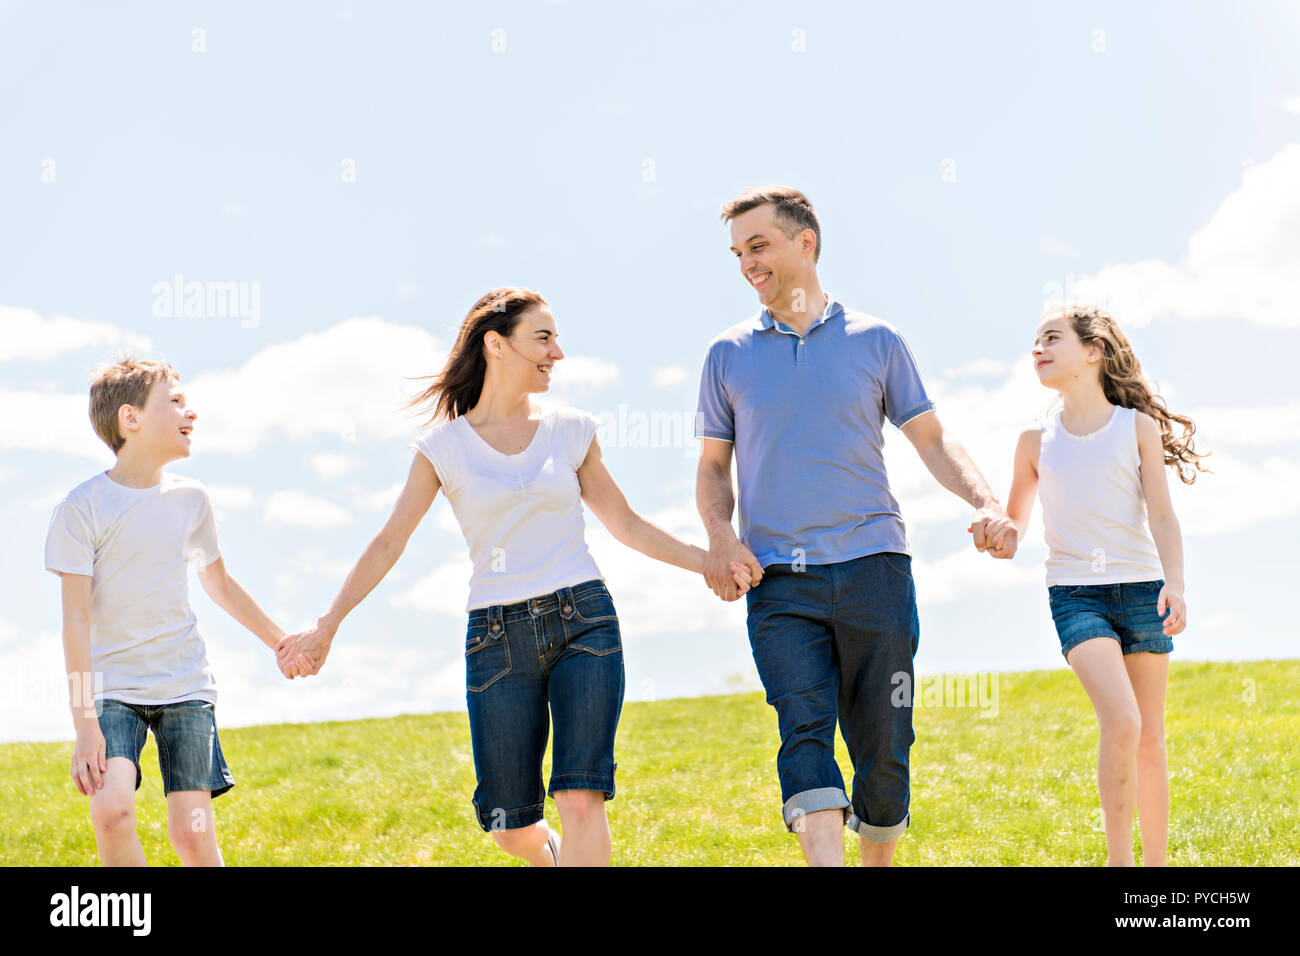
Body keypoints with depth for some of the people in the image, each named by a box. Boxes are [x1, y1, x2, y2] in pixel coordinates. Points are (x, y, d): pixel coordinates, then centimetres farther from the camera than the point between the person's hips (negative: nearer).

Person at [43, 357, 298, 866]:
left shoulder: (191, 499, 6)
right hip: (113, 686, -3)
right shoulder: (82, 508, -7)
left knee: (192, 833, -5)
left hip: (186, 687, 3)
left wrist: (279, 640, 28)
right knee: (112, 810, -24)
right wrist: (84, 722, -14)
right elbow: (77, 618, -10)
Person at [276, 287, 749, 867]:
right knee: (510, 825, 1)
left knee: (581, 799, -14)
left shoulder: (571, 432, 8)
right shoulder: (445, 447, 3)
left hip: (584, 621, 1)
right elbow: (389, 544, 6)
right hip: (498, 638, -1)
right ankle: (555, 860, 34)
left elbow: (625, 524, 16)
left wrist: (707, 561, 9)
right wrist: (326, 627, 1)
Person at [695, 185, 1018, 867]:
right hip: (778, 581, 0)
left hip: (874, 565, 0)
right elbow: (714, 464, 17)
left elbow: (930, 438, 12)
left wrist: (985, 504, -5)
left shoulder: (875, 341, 10)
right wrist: (721, 537, -3)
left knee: (883, 746, 1)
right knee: (804, 731, -18)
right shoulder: (728, 355, 13)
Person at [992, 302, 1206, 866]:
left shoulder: (1138, 427, 4)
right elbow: (1014, 524, 17)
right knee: (1120, 721, -21)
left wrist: (1174, 583, -18)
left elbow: (1161, 515, -2)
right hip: (1075, 592, -1)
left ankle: (1155, 864, 16)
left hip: (1141, 588, 1)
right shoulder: (1037, 441, 8)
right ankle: (1119, 861, -13)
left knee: (1149, 737, 5)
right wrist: (997, 536, -8)